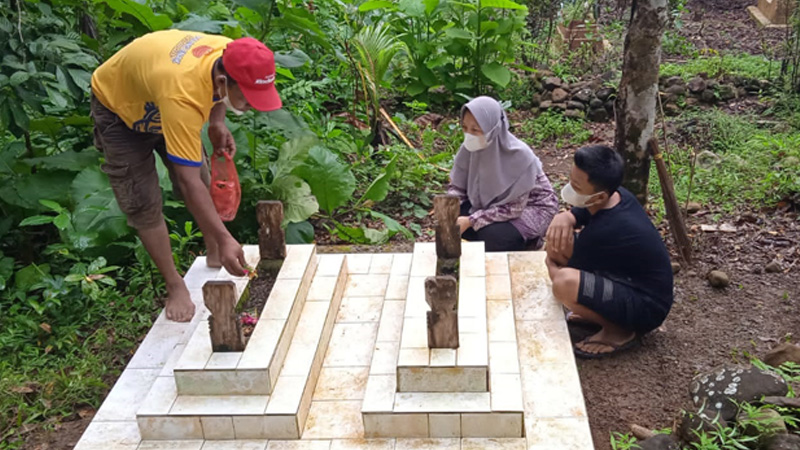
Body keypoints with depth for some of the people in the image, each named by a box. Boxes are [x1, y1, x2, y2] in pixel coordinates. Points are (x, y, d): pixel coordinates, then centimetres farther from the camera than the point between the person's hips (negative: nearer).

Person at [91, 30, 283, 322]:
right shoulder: (182, 96, -47)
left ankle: (214, 256, 25)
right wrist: (225, 239, -46)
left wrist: (217, 123, -13)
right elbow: (188, 182, -45)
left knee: (204, 181, 4)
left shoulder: (230, 55, -27)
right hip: (118, 104, -6)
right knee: (144, 204, -8)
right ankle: (175, 287, 6)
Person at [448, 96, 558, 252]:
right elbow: (457, 187, -5)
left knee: (493, 234, -31)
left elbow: (514, 208, -29)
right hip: (494, 202, 6)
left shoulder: (520, 155, -32)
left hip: (532, 207, -5)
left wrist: (472, 220, -34)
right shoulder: (470, 148, -17)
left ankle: (525, 240, 1)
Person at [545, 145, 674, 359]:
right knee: (559, 238, 2)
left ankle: (619, 330, -7)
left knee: (565, 283, -35)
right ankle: (601, 312, 13)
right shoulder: (618, 196, -8)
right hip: (633, 281, 9)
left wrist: (550, 264, 5)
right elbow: (572, 215, 7)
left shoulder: (602, 232, -31)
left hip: (647, 307, -9)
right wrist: (562, 220, -18)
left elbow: (562, 278, -18)